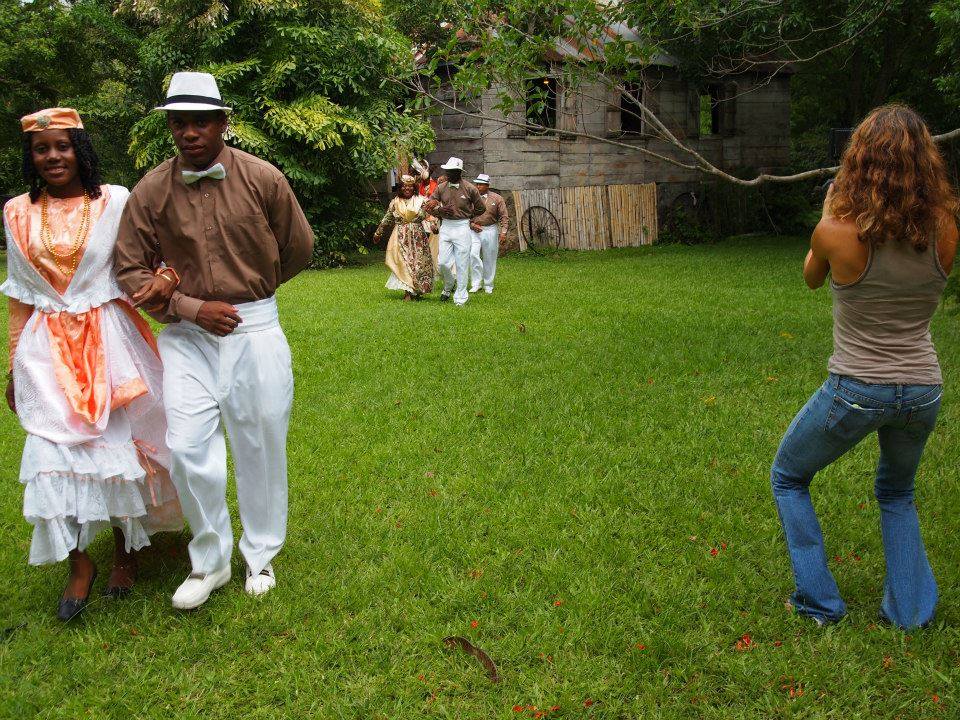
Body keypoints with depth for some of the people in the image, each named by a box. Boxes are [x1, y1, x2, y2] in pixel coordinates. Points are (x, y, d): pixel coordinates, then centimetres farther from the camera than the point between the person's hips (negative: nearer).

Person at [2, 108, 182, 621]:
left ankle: (125, 549, 25)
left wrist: (156, 280, -22)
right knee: (56, 450, -2)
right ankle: (80, 564, 14)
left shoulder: (115, 201, -3)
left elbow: (136, 267, 3)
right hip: (50, 349, 2)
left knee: (118, 442, 3)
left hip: (110, 342, -2)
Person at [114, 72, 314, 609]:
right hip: (188, 333, 1)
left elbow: (299, 249, 9)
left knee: (260, 447, 8)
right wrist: (193, 306, -10)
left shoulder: (262, 178, -4)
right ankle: (211, 561, 18)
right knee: (188, 447, -4)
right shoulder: (151, 192, -2)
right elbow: (130, 270, 1)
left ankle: (261, 556, 28)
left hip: (256, 328, -1)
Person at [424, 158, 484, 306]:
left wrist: (466, 216, 8)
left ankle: (460, 298, 8)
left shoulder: (470, 189, -3)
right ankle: (448, 285, 30)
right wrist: (440, 210, -9)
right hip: (445, 227, 3)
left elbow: (481, 208, 8)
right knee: (443, 263, 0)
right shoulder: (441, 188, 5)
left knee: (462, 264, 0)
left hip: (462, 228, -3)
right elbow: (428, 206, 9)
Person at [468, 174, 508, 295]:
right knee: (473, 254, -17)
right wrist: (471, 224, -7)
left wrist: (503, 231, -12)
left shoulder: (497, 199, 1)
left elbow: (504, 216, -1)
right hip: (474, 230, 0)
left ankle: (488, 286, 19)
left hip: (490, 231, 0)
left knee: (489, 259, 6)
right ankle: (476, 283, -8)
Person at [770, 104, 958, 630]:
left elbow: (811, 277, 5)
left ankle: (819, 602, 21)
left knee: (787, 478, 21)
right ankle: (910, 609, 29)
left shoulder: (837, 231, -17)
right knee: (897, 493, 31)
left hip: (856, 390, -4)